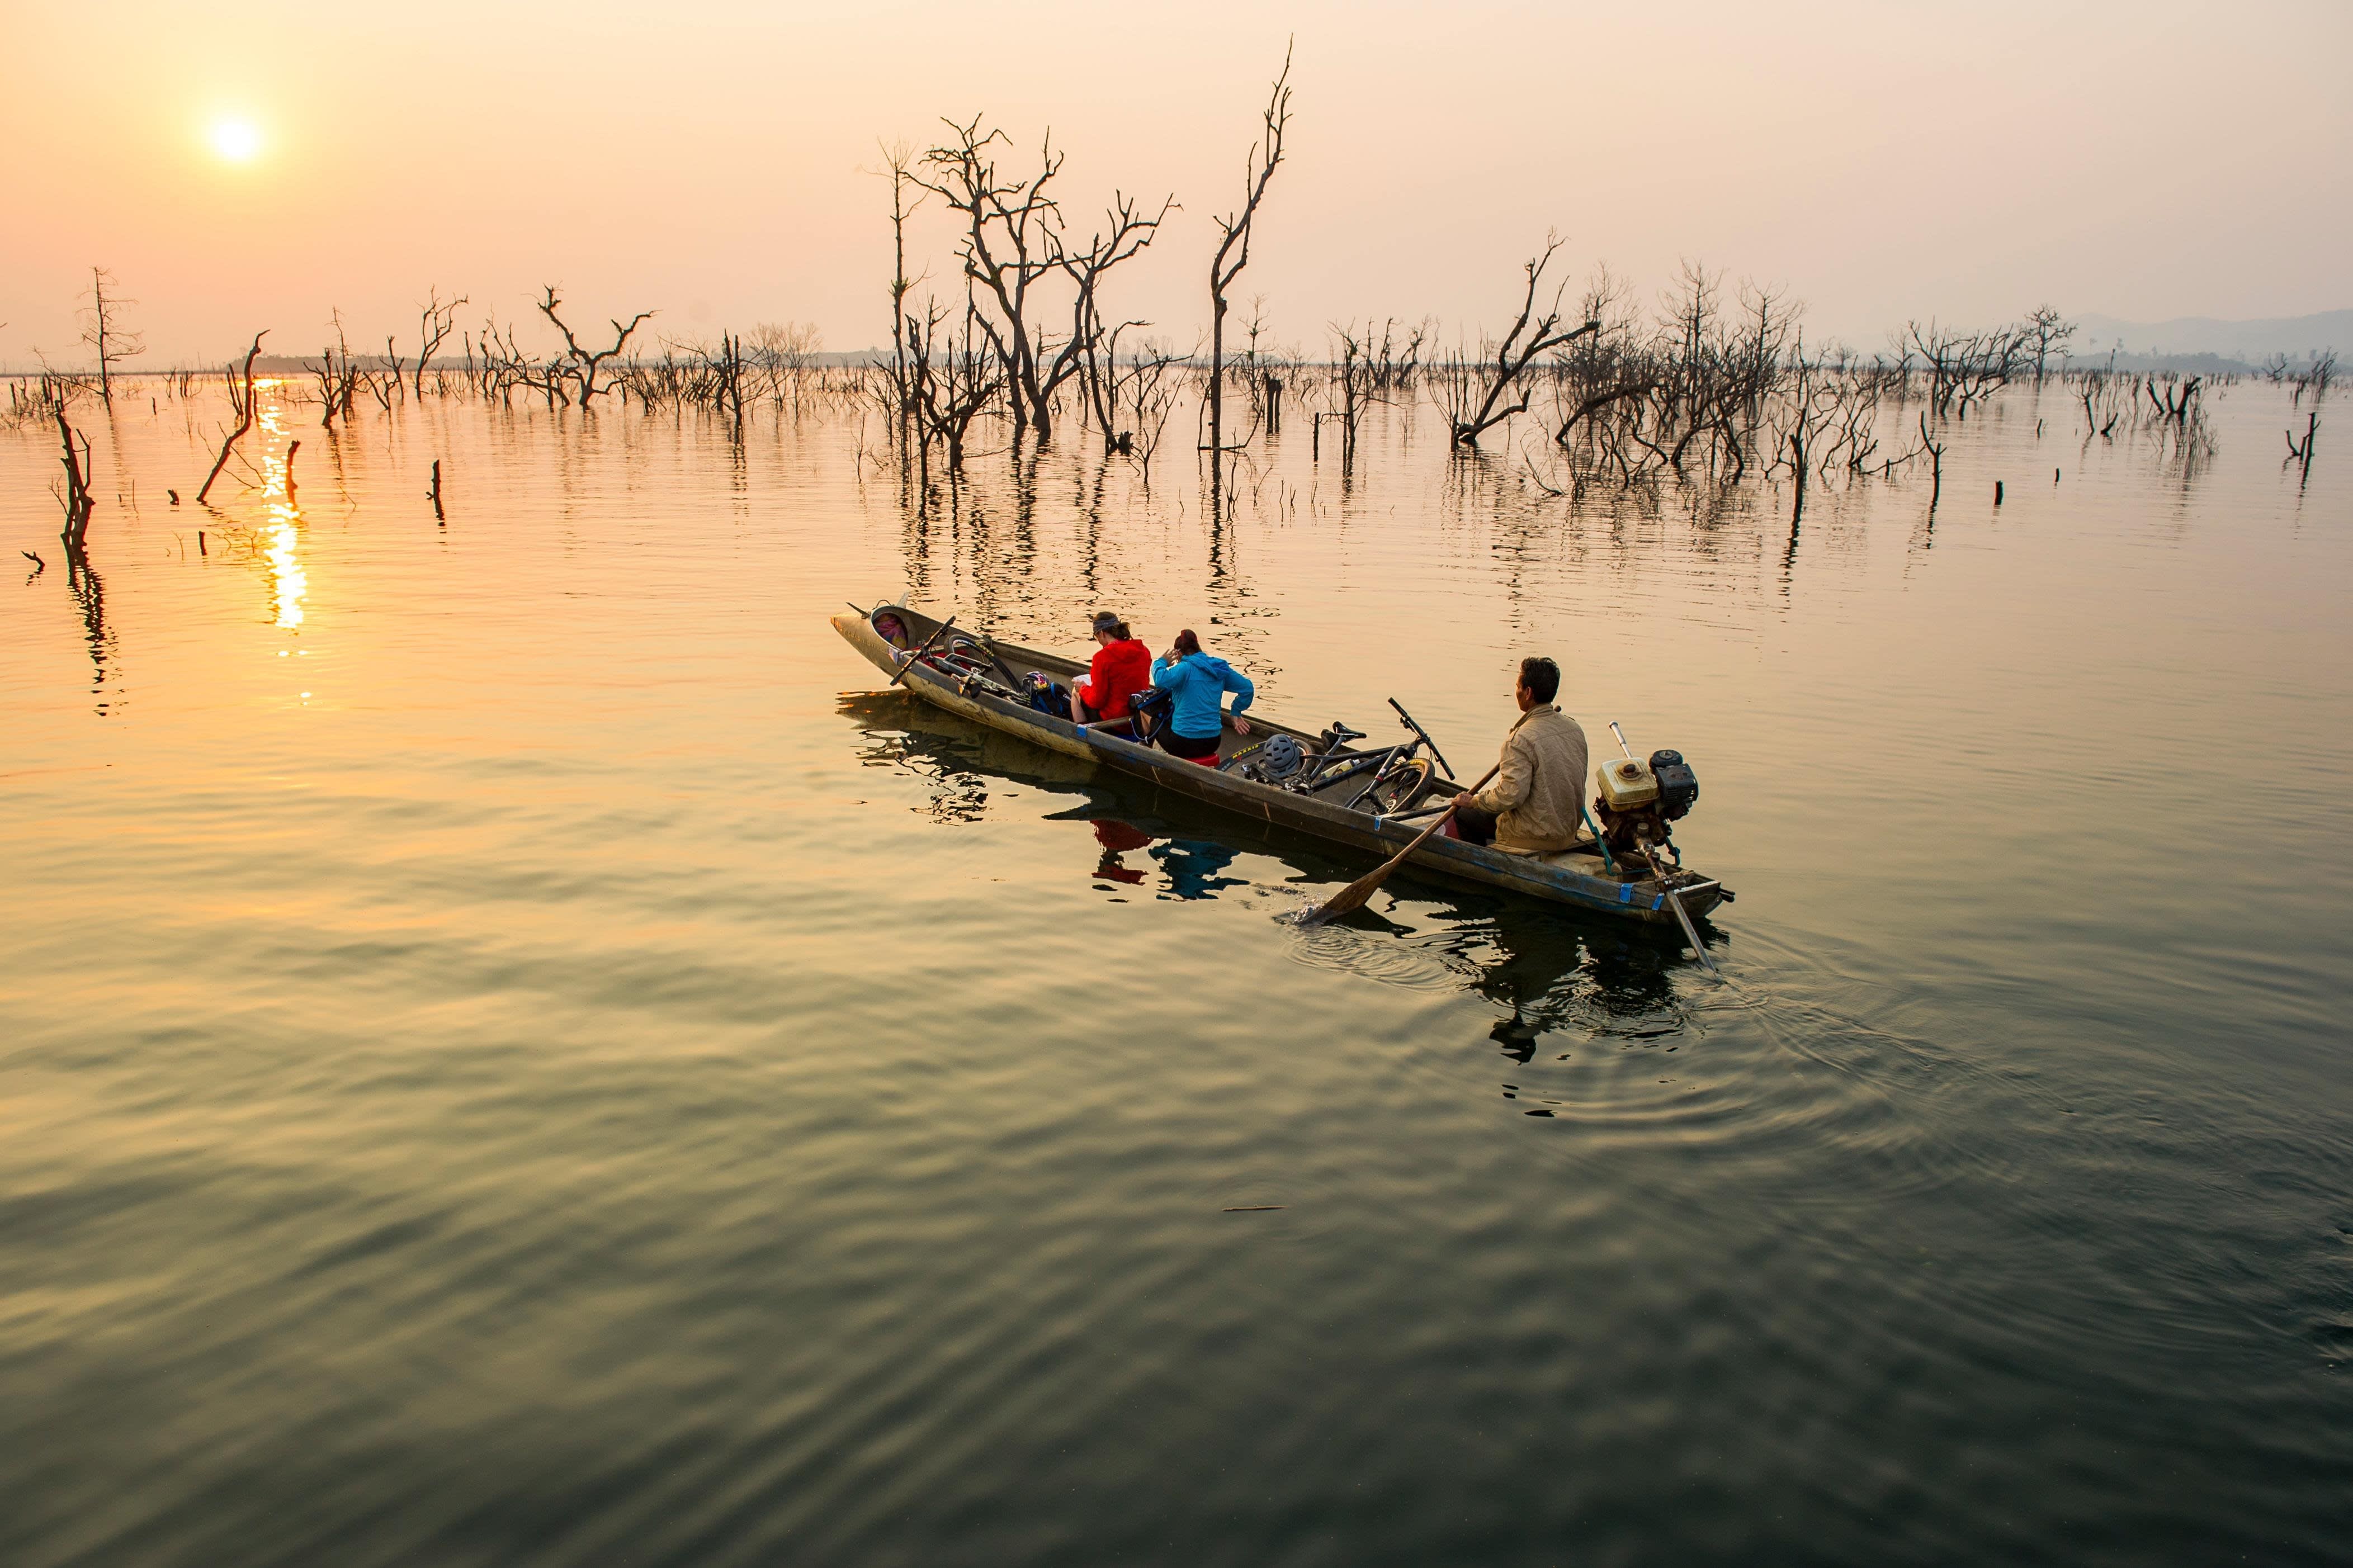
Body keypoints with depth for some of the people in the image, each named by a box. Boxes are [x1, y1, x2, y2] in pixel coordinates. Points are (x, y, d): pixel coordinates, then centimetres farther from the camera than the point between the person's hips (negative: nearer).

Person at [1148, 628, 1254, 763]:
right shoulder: (1220, 667, 5)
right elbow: (1247, 688, 9)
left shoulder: (1186, 667, -15)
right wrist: (1236, 713, 21)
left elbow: (1161, 680, -33)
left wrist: (1161, 662, -12)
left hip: (1185, 743, -6)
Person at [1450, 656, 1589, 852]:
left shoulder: (1521, 740, -24)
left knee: (1463, 814, 10)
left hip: (1534, 838, -8)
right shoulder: (1574, 728, 2)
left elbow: (1510, 795, -28)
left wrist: (1472, 801, -10)